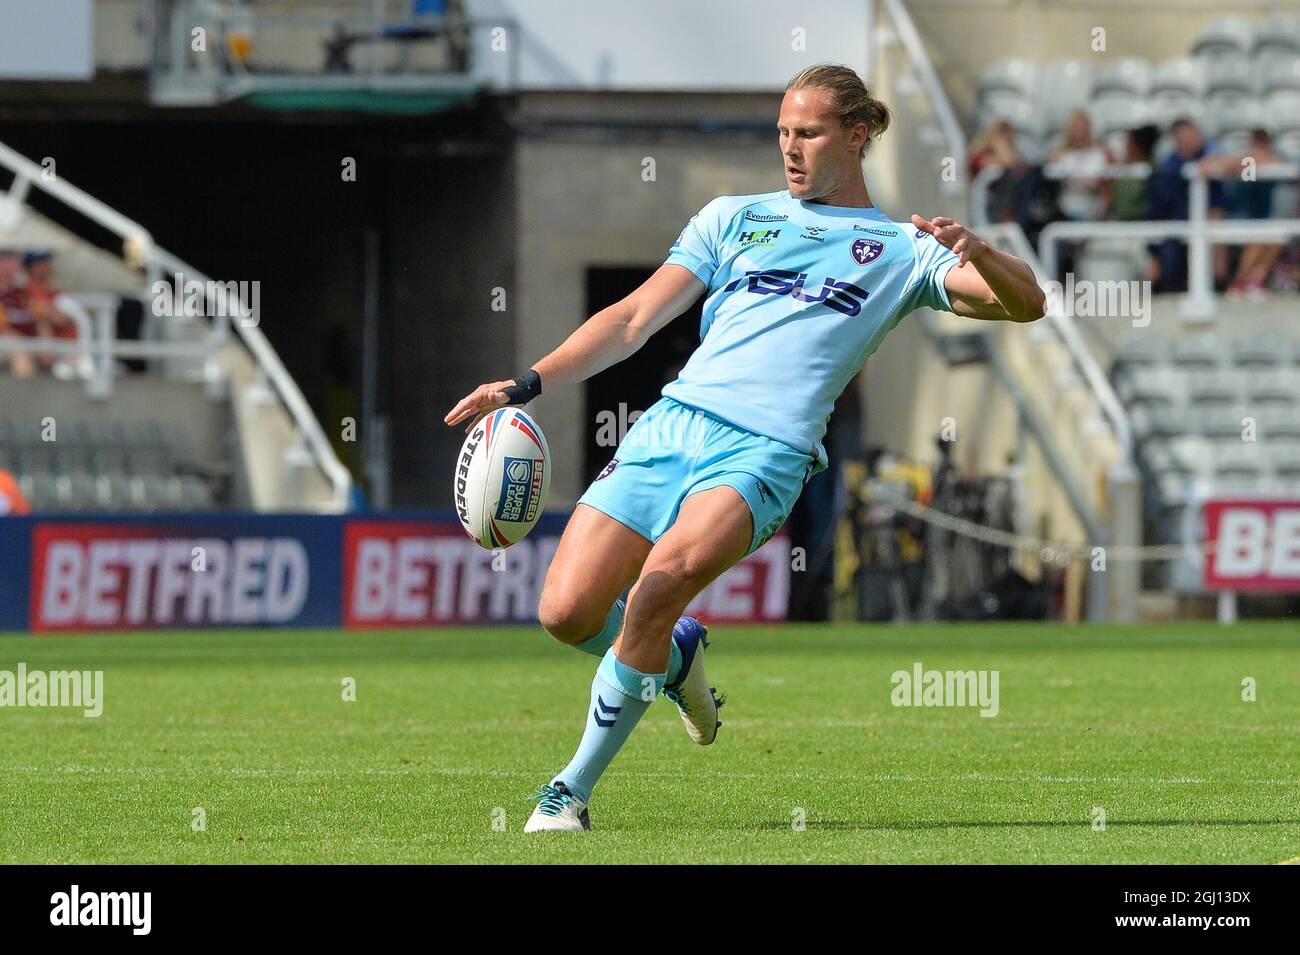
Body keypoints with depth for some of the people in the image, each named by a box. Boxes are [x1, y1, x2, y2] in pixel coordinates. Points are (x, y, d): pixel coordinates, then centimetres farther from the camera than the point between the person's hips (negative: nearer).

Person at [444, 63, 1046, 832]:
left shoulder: (900, 250, 14)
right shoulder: (736, 218, 22)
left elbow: (1025, 303, 4)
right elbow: (635, 319, 18)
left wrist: (973, 249, -18)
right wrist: (526, 385, 7)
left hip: (765, 451, -4)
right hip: (671, 424, 4)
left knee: (663, 579, -30)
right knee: (567, 613, -13)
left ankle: (573, 790, -17)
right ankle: (676, 654, 23)